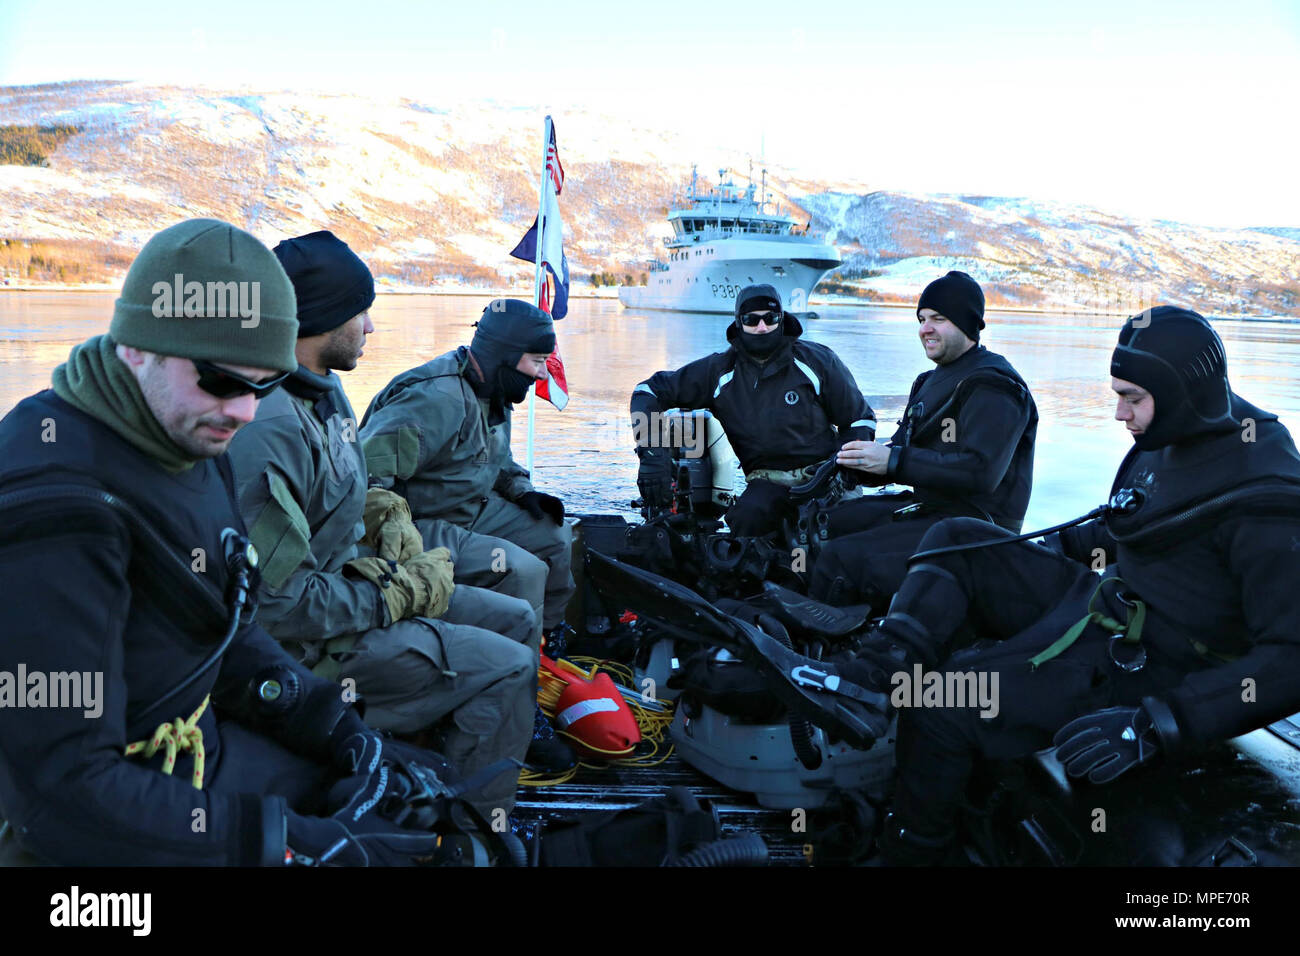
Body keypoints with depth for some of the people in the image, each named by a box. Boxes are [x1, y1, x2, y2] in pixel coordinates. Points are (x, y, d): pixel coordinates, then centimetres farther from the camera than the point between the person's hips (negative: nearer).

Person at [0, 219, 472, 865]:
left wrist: (334, 727, -2)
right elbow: (65, 792, -29)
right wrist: (300, 844, -28)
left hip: (202, 739, 9)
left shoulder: (191, 443, 1)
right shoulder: (57, 507, -28)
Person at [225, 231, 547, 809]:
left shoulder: (326, 389, 5)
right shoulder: (268, 431, -28)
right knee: (506, 669, -14)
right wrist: (403, 593, -18)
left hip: (353, 584, 10)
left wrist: (388, 519, 0)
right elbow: (283, 603, -29)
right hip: (310, 643, -10)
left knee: (516, 621, 11)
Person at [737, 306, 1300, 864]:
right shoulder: (1174, 437, 5)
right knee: (957, 540, 2)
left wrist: (1155, 727, -35)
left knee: (942, 709, -21)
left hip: (1142, 667, -9)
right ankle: (868, 683, -15)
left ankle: (911, 849, -1)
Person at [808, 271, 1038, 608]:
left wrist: (893, 461, -27)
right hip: (926, 505, 10)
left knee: (839, 558, -23)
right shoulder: (929, 381, 20)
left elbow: (981, 472, -25)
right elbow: (901, 449, 16)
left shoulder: (993, 386, -12)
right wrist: (864, 462, -8)